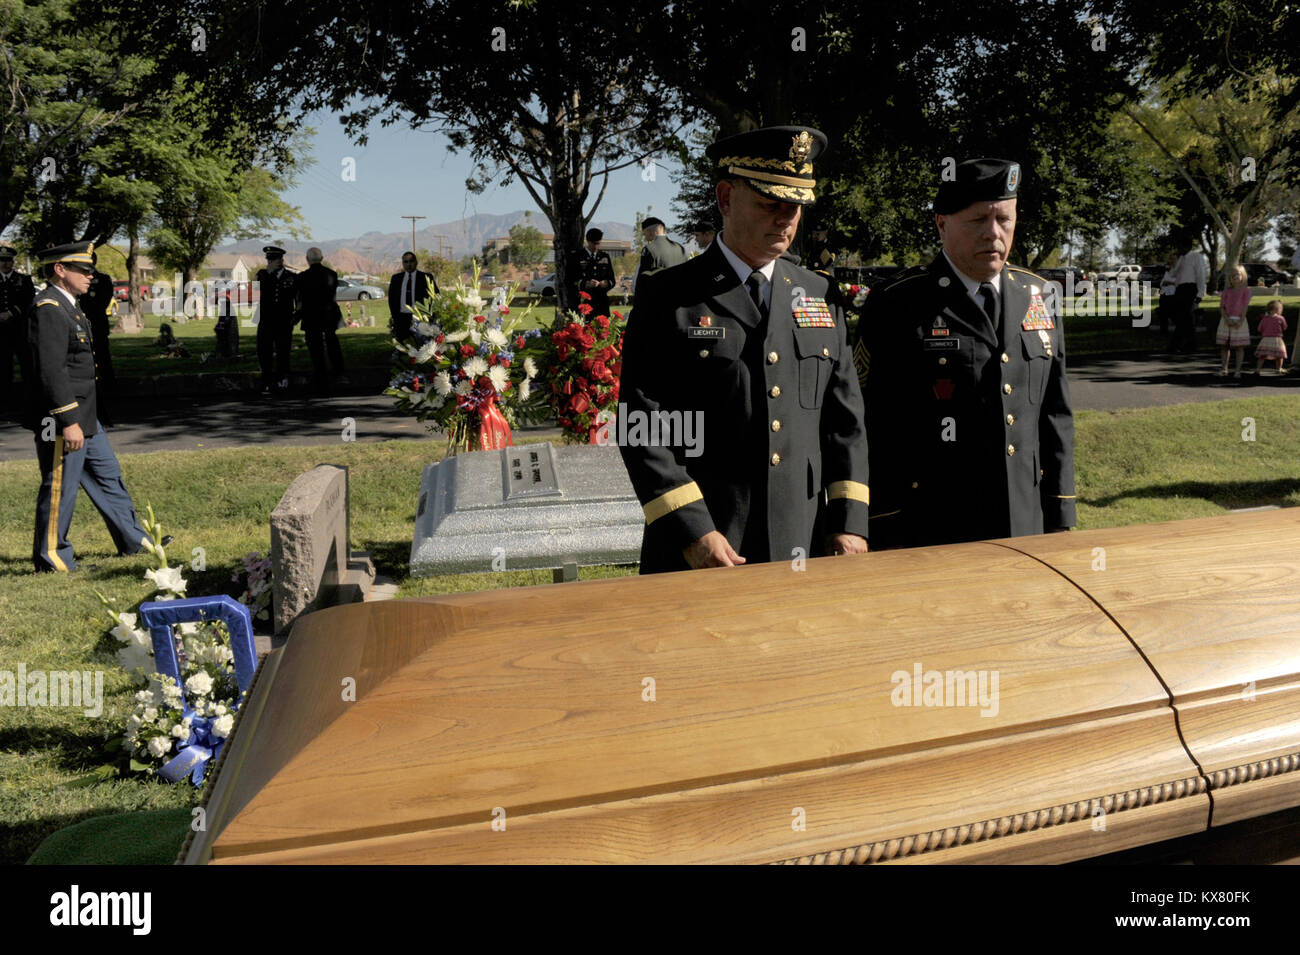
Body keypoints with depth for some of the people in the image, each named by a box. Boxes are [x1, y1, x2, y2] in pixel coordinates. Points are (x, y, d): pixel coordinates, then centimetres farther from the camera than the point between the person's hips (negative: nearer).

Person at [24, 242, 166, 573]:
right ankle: (50, 557, 13)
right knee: (60, 486, 0)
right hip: (62, 420, -11)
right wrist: (68, 422, -27)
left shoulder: (68, 306, 14)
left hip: (83, 416, 11)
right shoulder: (47, 309, -18)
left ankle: (133, 539, 26)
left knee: (107, 474, 16)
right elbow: (50, 371, -25)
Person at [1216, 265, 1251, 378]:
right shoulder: (1226, 291, 7)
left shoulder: (1245, 291, 0)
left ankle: (1238, 370, 4)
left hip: (1239, 321, -3)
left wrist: (1241, 321, -15)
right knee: (1224, 346, 5)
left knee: (1239, 346, -1)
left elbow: (1245, 307, -6)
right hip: (1226, 320, 3)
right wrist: (1227, 319, -13)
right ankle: (1224, 369, 13)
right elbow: (1221, 307, 1)